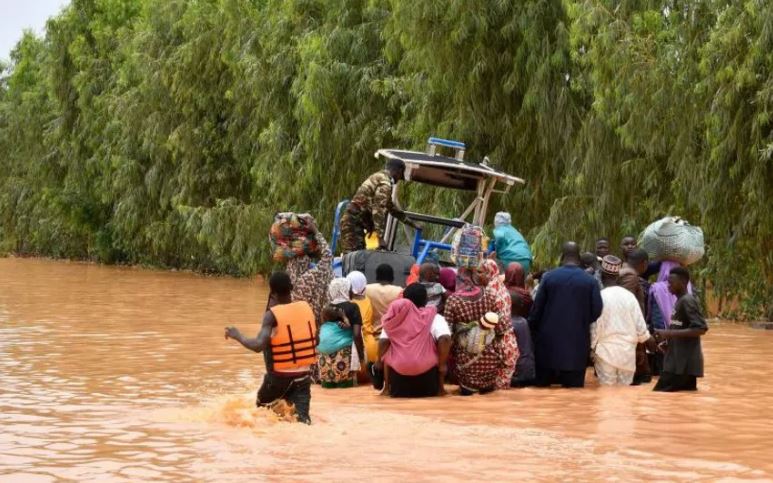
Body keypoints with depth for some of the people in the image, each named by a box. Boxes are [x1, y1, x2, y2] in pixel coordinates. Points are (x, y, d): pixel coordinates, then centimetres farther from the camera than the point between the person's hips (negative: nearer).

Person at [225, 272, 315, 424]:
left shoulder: (272, 315, -15)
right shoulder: (306, 307, 0)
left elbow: (258, 346, -26)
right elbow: (315, 339, 12)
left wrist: (237, 336, -10)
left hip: (279, 377, -3)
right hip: (303, 376, 3)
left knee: (261, 408, 25)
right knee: (302, 419, -4)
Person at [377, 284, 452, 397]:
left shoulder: (395, 318, 8)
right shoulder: (434, 317, 2)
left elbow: (383, 341, -1)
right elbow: (445, 339, -12)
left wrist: (380, 362, 13)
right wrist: (442, 365, -4)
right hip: (427, 370, -1)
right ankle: (438, 388, 19)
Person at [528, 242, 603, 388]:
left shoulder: (548, 277, -2)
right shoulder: (590, 281, -4)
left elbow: (536, 309, 0)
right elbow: (596, 311, -4)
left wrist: (532, 332, 13)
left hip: (549, 341, 1)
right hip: (577, 344, -1)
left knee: (543, 389, 10)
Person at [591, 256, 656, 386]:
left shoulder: (600, 297, -10)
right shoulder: (629, 296, 0)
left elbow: (595, 326, -8)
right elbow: (640, 325, 2)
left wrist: (592, 348, 4)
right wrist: (651, 341, 19)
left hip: (606, 351, -3)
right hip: (627, 351, 3)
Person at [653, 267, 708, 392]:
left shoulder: (688, 301, -14)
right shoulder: (680, 301, 16)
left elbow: (701, 328, -23)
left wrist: (669, 333, -23)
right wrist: (667, 336, 10)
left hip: (684, 364, -10)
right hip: (678, 361, 10)